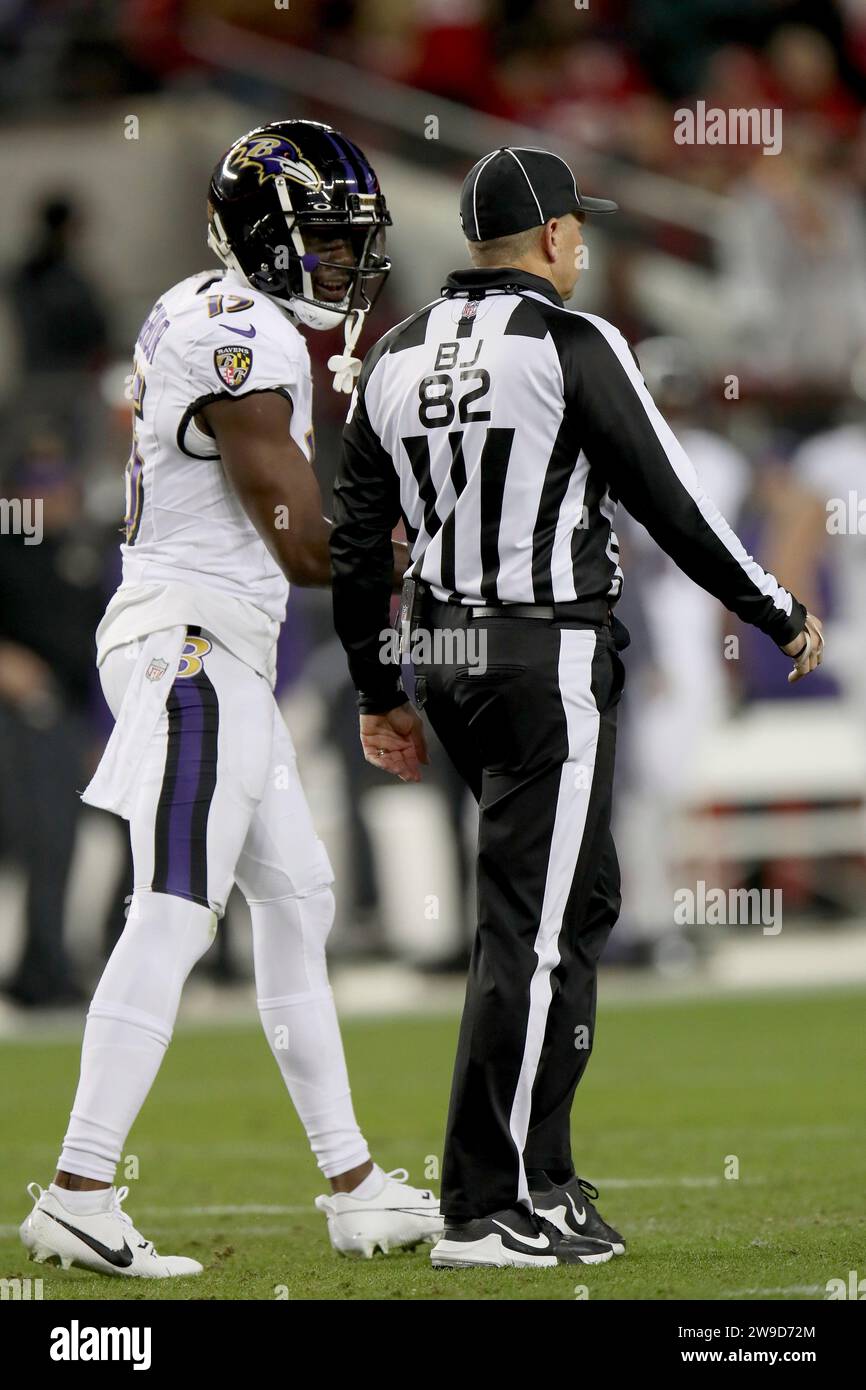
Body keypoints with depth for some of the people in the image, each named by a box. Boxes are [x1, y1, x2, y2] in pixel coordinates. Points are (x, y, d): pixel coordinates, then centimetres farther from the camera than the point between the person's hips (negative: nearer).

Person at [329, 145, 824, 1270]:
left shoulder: (396, 357, 10)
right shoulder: (573, 345, -10)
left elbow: (355, 539, 12)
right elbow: (672, 504, -9)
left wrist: (378, 693, 21)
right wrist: (784, 617, 2)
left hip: (444, 657, 7)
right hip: (551, 659, -7)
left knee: (579, 896, 18)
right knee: (530, 930, -5)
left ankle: (542, 1177, 17)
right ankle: (485, 1212, -6)